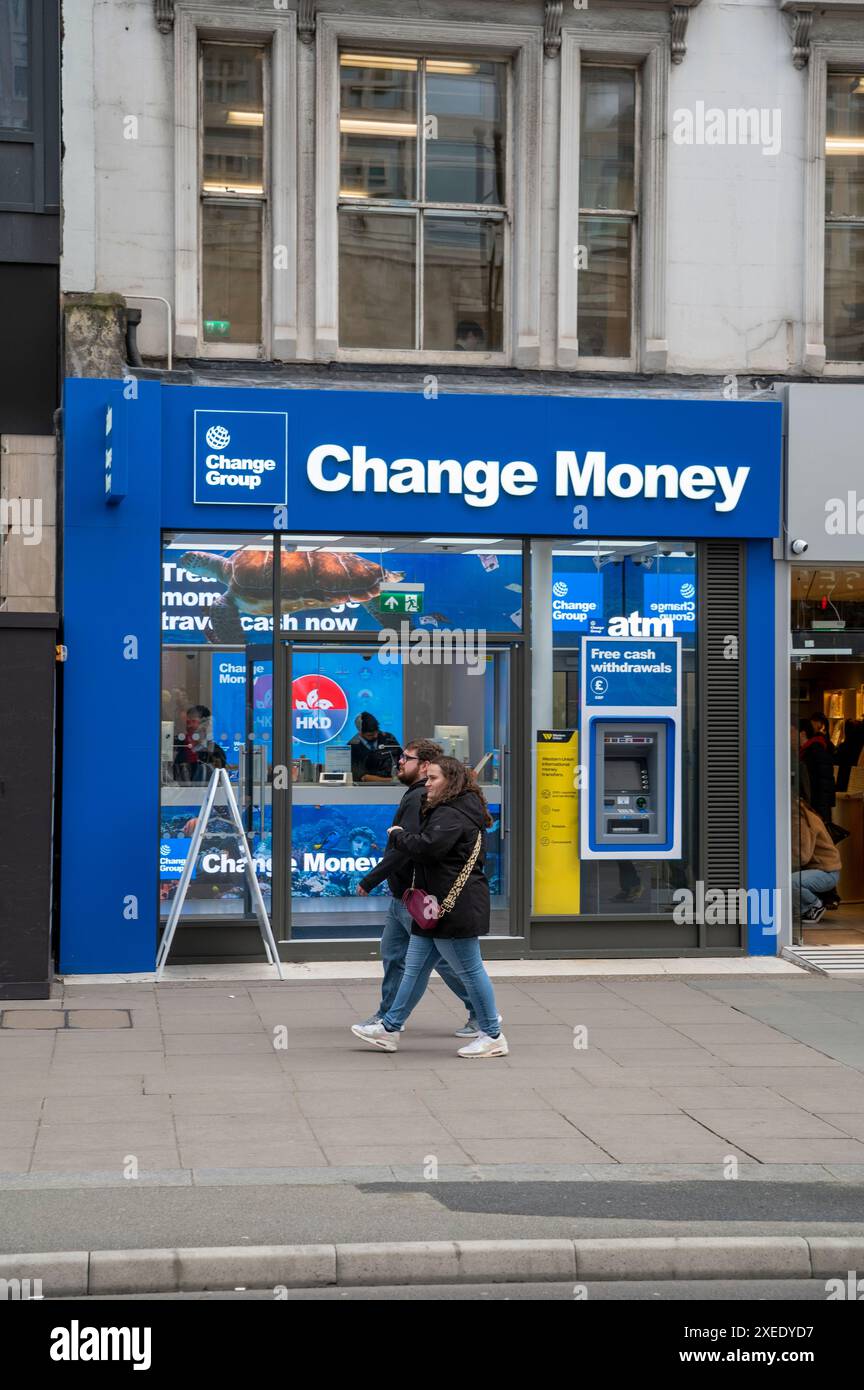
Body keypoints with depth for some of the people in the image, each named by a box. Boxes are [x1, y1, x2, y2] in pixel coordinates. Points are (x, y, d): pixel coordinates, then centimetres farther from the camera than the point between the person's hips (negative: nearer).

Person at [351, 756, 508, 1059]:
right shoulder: (446, 811, 18)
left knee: (470, 970, -2)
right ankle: (389, 1028, 19)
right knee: (414, 967, 13)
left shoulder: (452, 815, -17)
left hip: (455, 907, -11)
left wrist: (400, 834, -13)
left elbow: (427, 847, -29)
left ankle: (493, 1036, 8)